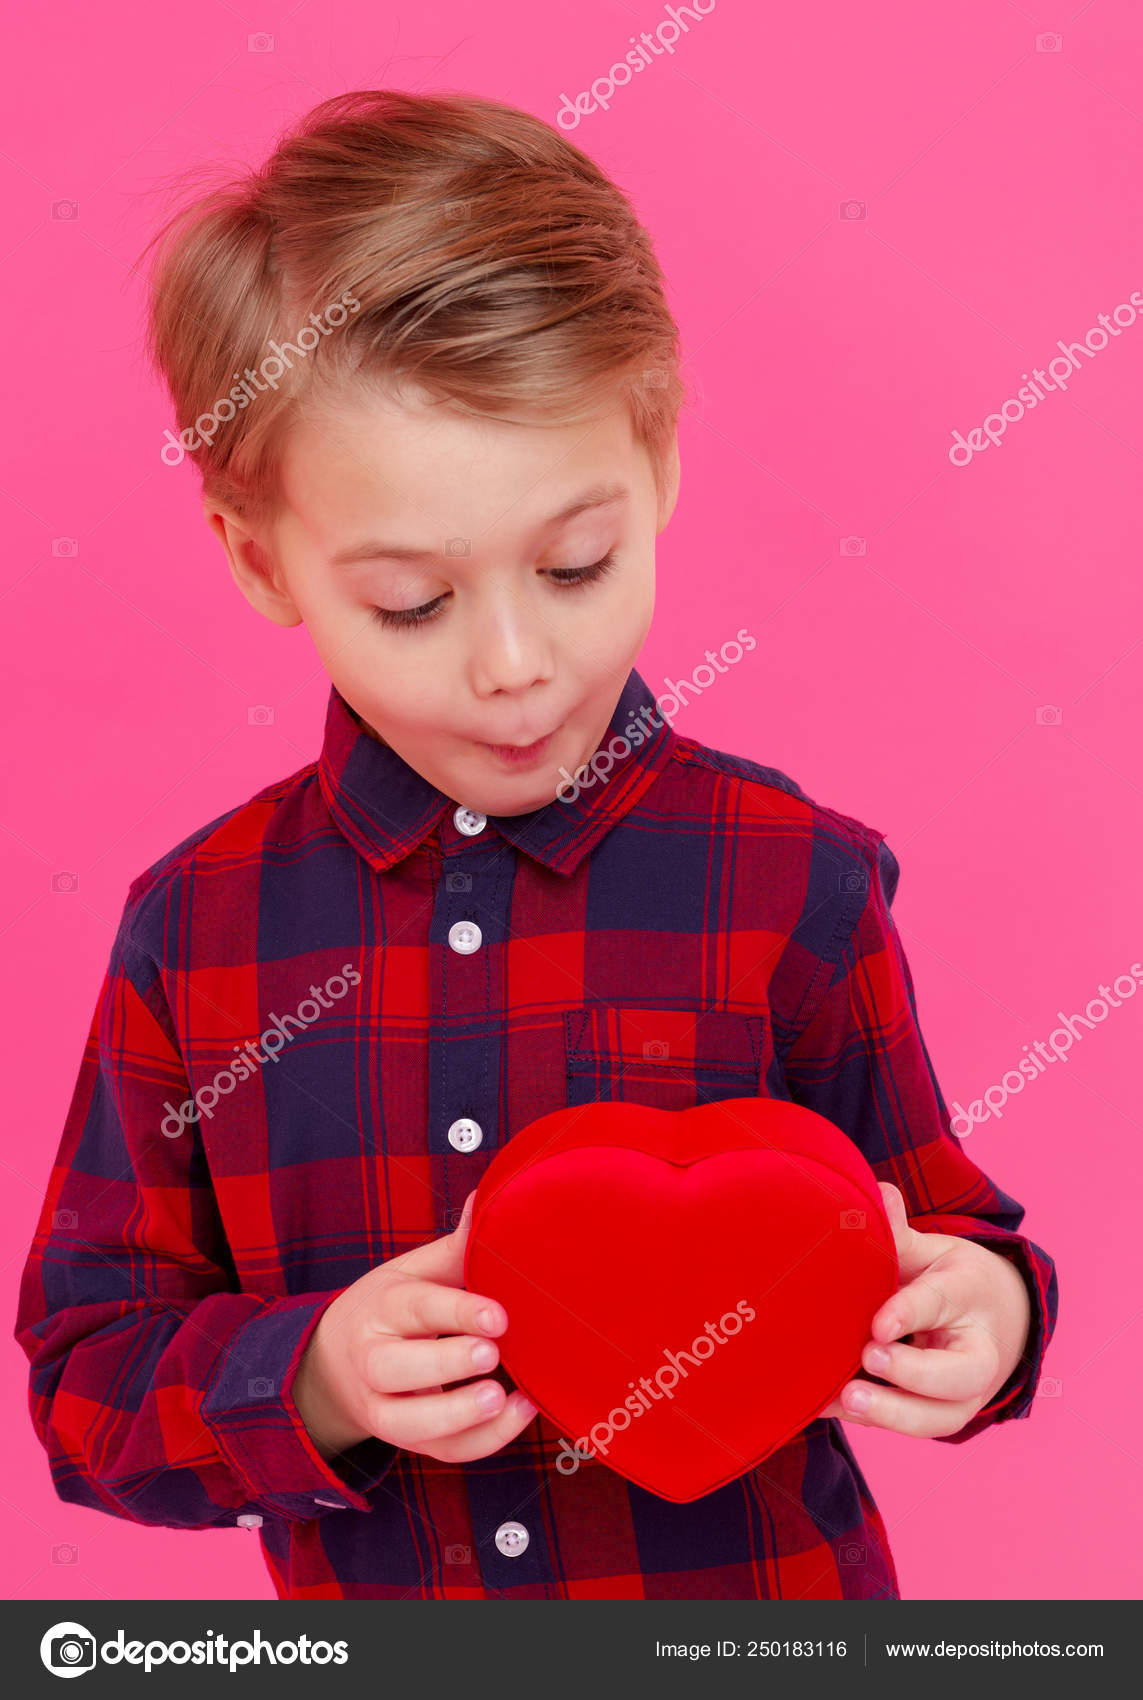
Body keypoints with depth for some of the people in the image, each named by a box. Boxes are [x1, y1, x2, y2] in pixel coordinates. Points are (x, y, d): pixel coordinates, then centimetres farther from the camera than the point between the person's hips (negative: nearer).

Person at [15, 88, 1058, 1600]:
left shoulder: (795, 881, -14)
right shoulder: (197, 927, -10)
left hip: (759, 1585, 0)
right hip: (360, 1594, 1)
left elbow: (925, 1225, -2)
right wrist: (314, 1383, -24)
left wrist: (979, 1311, -23)